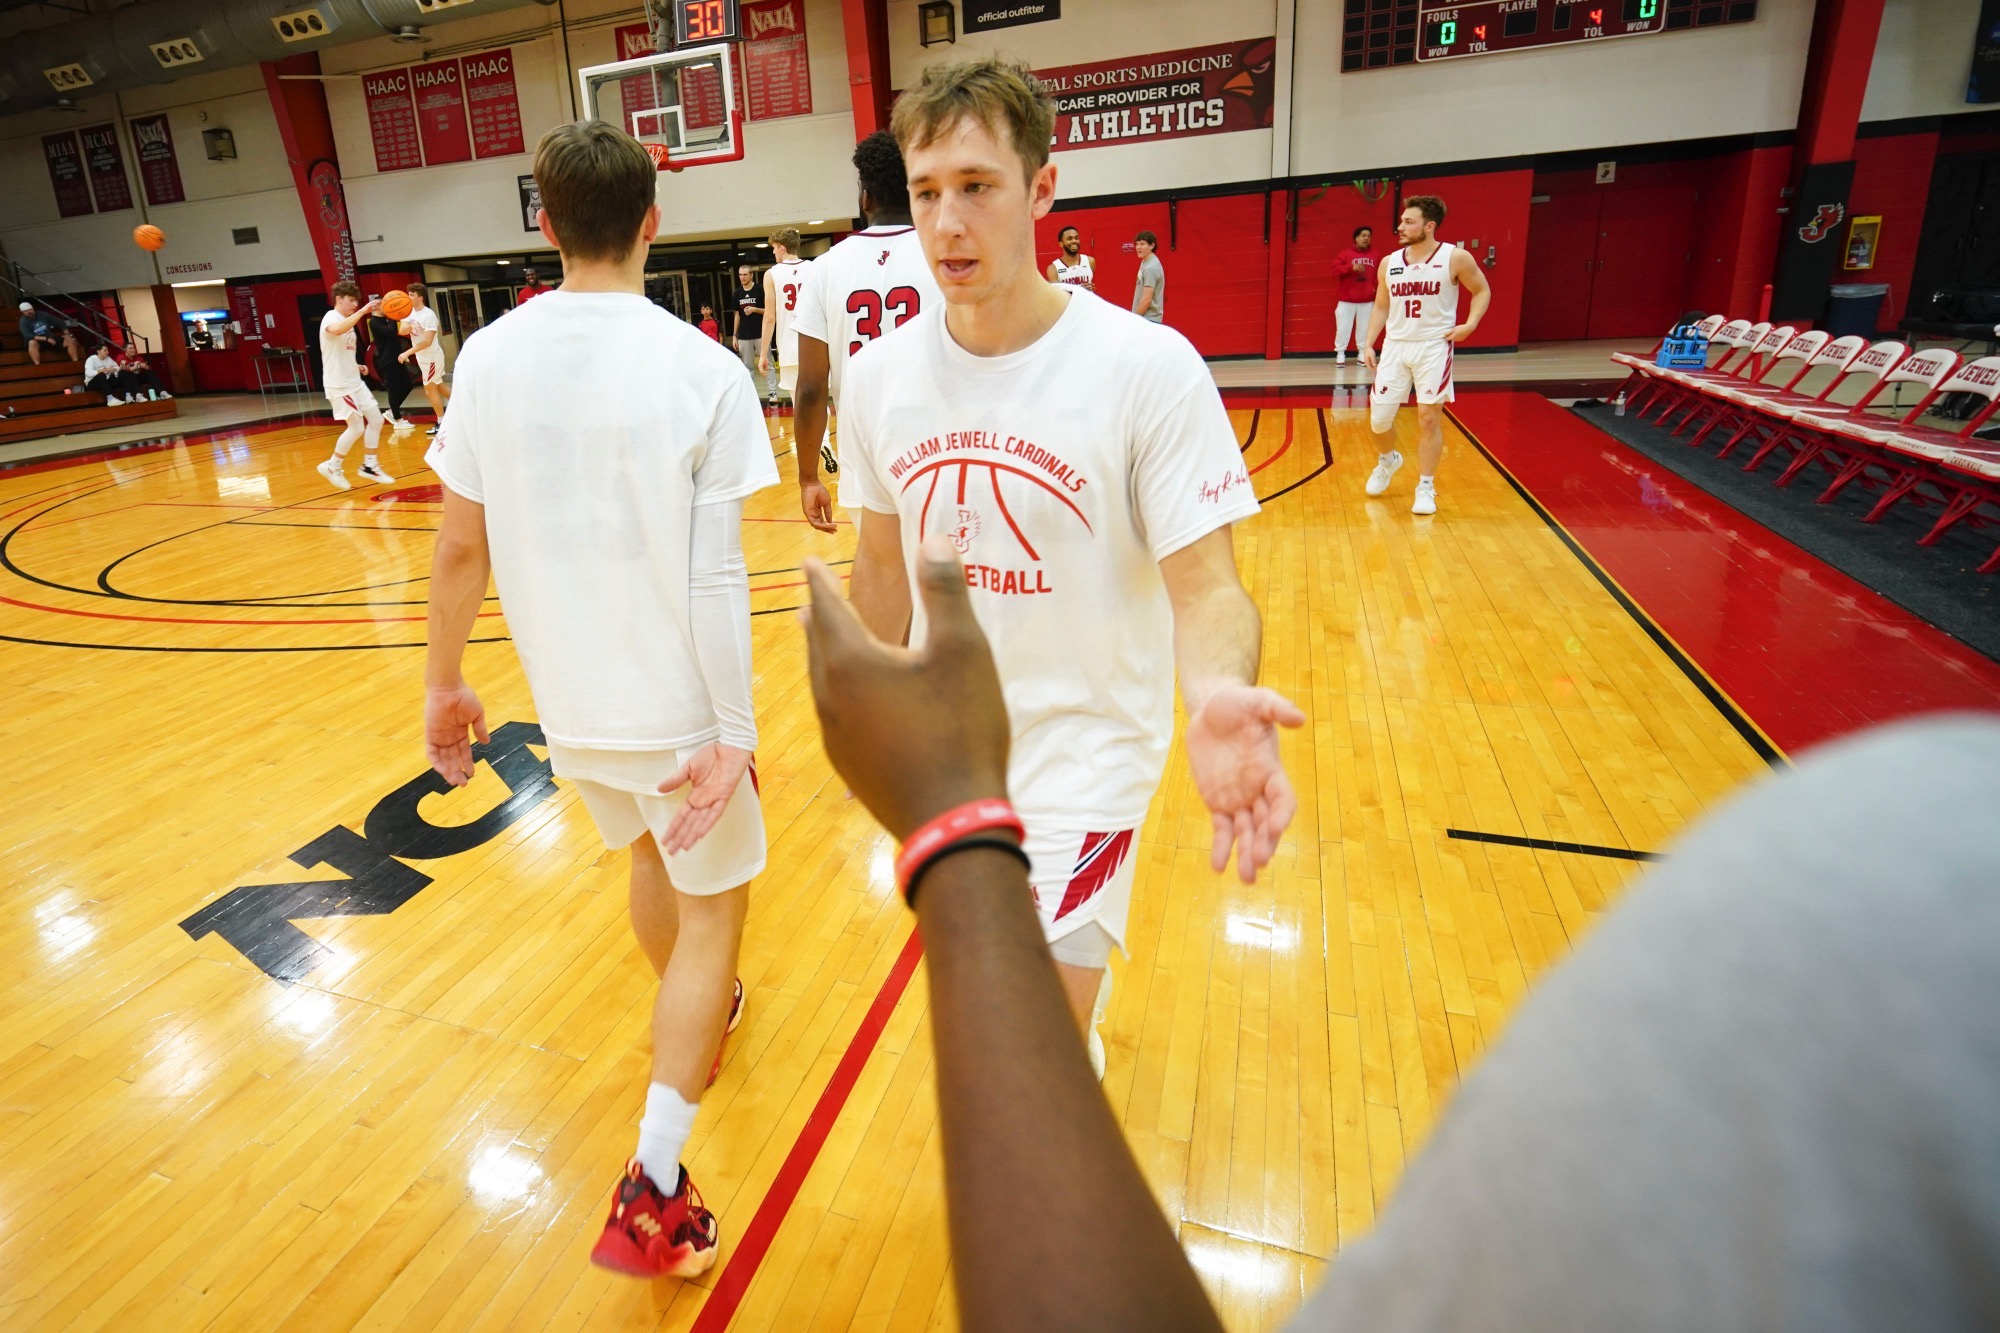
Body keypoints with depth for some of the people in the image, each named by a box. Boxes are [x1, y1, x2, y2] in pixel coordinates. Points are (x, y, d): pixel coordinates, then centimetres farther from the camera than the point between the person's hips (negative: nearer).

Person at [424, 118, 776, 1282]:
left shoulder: (489, 357, -3)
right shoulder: (702, 370, -14)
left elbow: (461, 549, 0)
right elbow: (717, 577, -18)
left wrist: (445, 681, 13)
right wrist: (732, 735, -13)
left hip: (569, 701, 5)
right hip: (677, 706, -5)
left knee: (655, 861, 29)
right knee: (713, 908, 11)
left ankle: (703, 1017, 54)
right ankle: (655, 1192, 11)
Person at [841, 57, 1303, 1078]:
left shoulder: (1149, 367, -19)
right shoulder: (878, 375, -5)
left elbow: (1206, 585, -19)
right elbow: (884, 565, 7)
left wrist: (1217, 692, -40)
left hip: (1084, 754, -4)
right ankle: (1075, 999, 61)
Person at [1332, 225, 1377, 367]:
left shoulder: (1374, 255, 6)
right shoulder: (1346, 253, -1)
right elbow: (1335, 269, -11)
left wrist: (1376, 286, 2)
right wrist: (1352, 267, -21)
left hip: (1367, 301, 2)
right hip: (1347, 300, -2)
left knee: (1364, 328, 5)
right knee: (1343, 327, -3)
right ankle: (1340, 353, 7)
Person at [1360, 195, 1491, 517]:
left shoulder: (1455, 258, -5)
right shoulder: (1389, 263, 6)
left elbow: (1482, 290, 6)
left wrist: (1470, 324, -9)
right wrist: (1368, 344, 5)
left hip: (1434, 347, -3)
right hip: (1395, 346, 3)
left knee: (1429, 418, -2)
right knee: (1379, 415, 2)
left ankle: (1426, 487, 9)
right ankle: (1387, 460, 34)